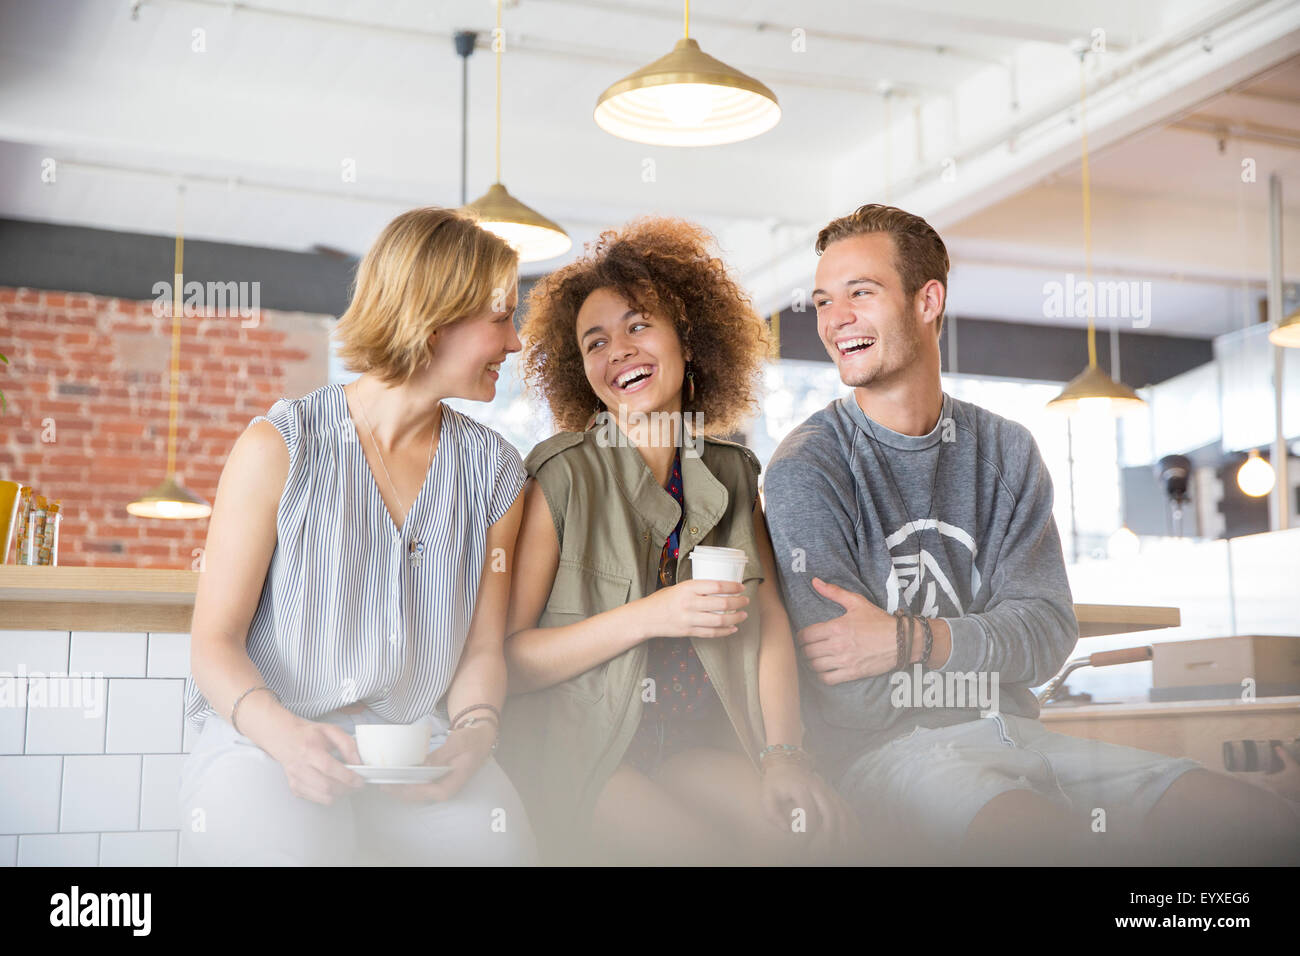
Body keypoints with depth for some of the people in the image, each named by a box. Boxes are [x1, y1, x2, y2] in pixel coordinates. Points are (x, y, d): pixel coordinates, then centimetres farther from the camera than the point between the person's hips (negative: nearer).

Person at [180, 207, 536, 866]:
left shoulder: (495, 472, 9)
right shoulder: (280, 447, -3)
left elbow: (482, 648, 11)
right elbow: (215, 642, -4)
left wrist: (472, 735, -11)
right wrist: (286, 734, -23)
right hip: (266, 740, -3)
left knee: (498, 839, -29)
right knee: (288, 846, -36)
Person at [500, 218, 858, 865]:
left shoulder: (732, 475, 10)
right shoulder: (561, 477, -6)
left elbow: (770, 620, 2)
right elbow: (506, 659, -11)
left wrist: (783, 756, -13)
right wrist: (647, 618, -21)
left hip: (695, 741, 4)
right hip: (580, 745, -4)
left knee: (808, 829, -21)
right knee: (701, 849, -27)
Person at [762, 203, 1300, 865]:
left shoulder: (1006, 451, 11)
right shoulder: (806, 469, -5)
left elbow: (1047, 633, 0)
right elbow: (853, 694, -10)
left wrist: (911, 638, -16)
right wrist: (980, 643, -2)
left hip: (1011, 733, 5)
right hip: (882, 748, -5)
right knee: (1054, 839, -36)